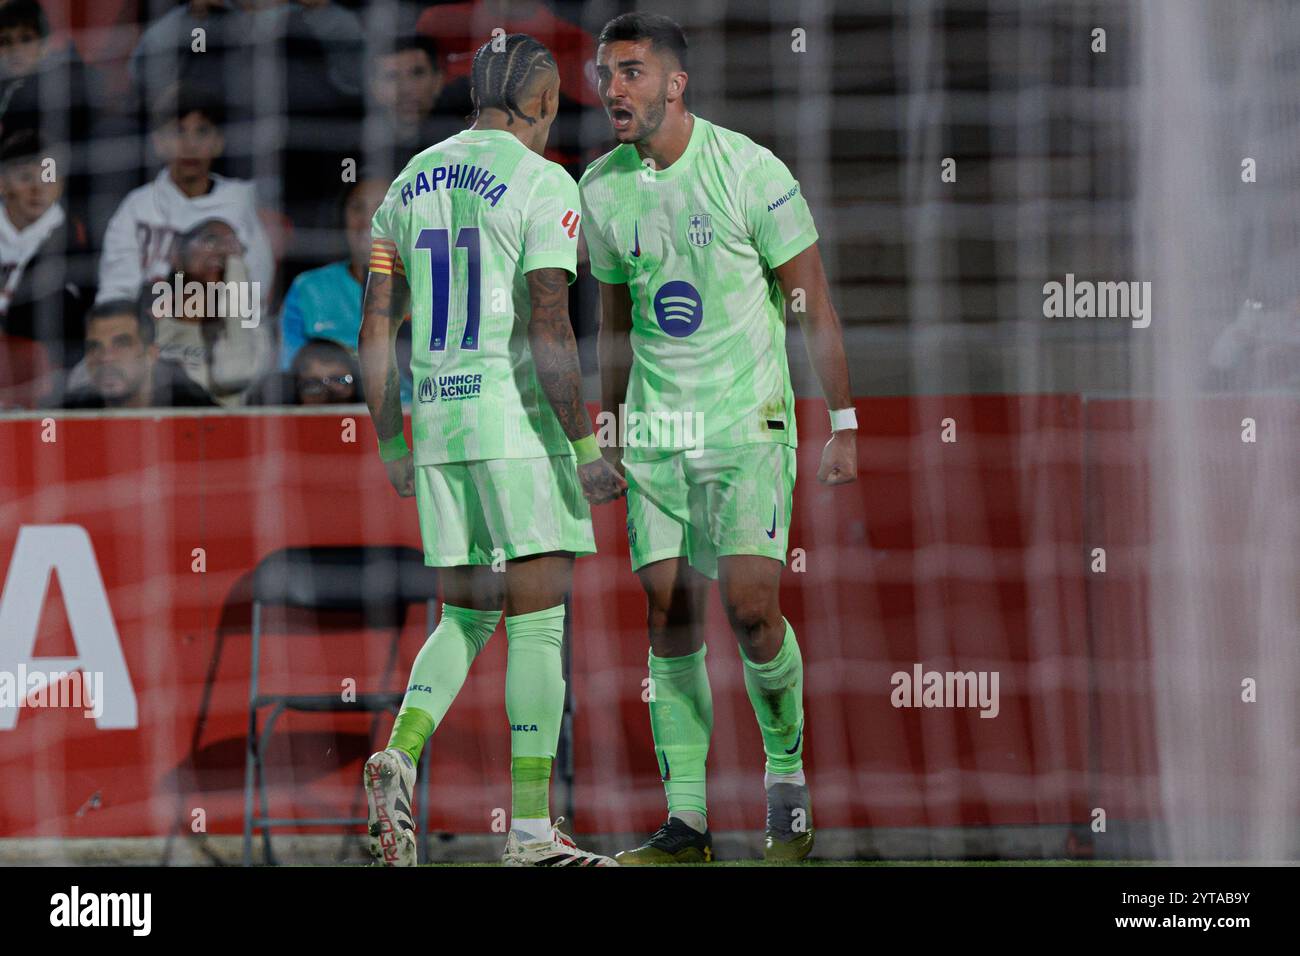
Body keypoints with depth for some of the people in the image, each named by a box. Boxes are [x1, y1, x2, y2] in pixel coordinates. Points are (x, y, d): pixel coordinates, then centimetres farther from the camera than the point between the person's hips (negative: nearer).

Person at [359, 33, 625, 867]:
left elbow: (377, 329, 11)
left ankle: (401, 756, -10)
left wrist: (392, 448, 18)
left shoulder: (411, 183, 12)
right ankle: (532, 829, -2)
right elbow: (549, 328, -17)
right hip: (522, 422, -6)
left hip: (439, 423, 6)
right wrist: (586, 447, -13)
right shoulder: (544, 185, -8)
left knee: (467, 618, 16)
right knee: (540, 620, -1)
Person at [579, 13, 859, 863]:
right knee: (670, 615, -1)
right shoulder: (601, 189, 4)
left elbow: (813, 302, -4)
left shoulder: (749, 171, -10)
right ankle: (686, 818, 4)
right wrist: (606, 438, 18)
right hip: (655, 428, 4)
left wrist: (844, 425, -6)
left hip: (748, 422, -4)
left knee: (750, 606, -15)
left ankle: (788, 770, 10)